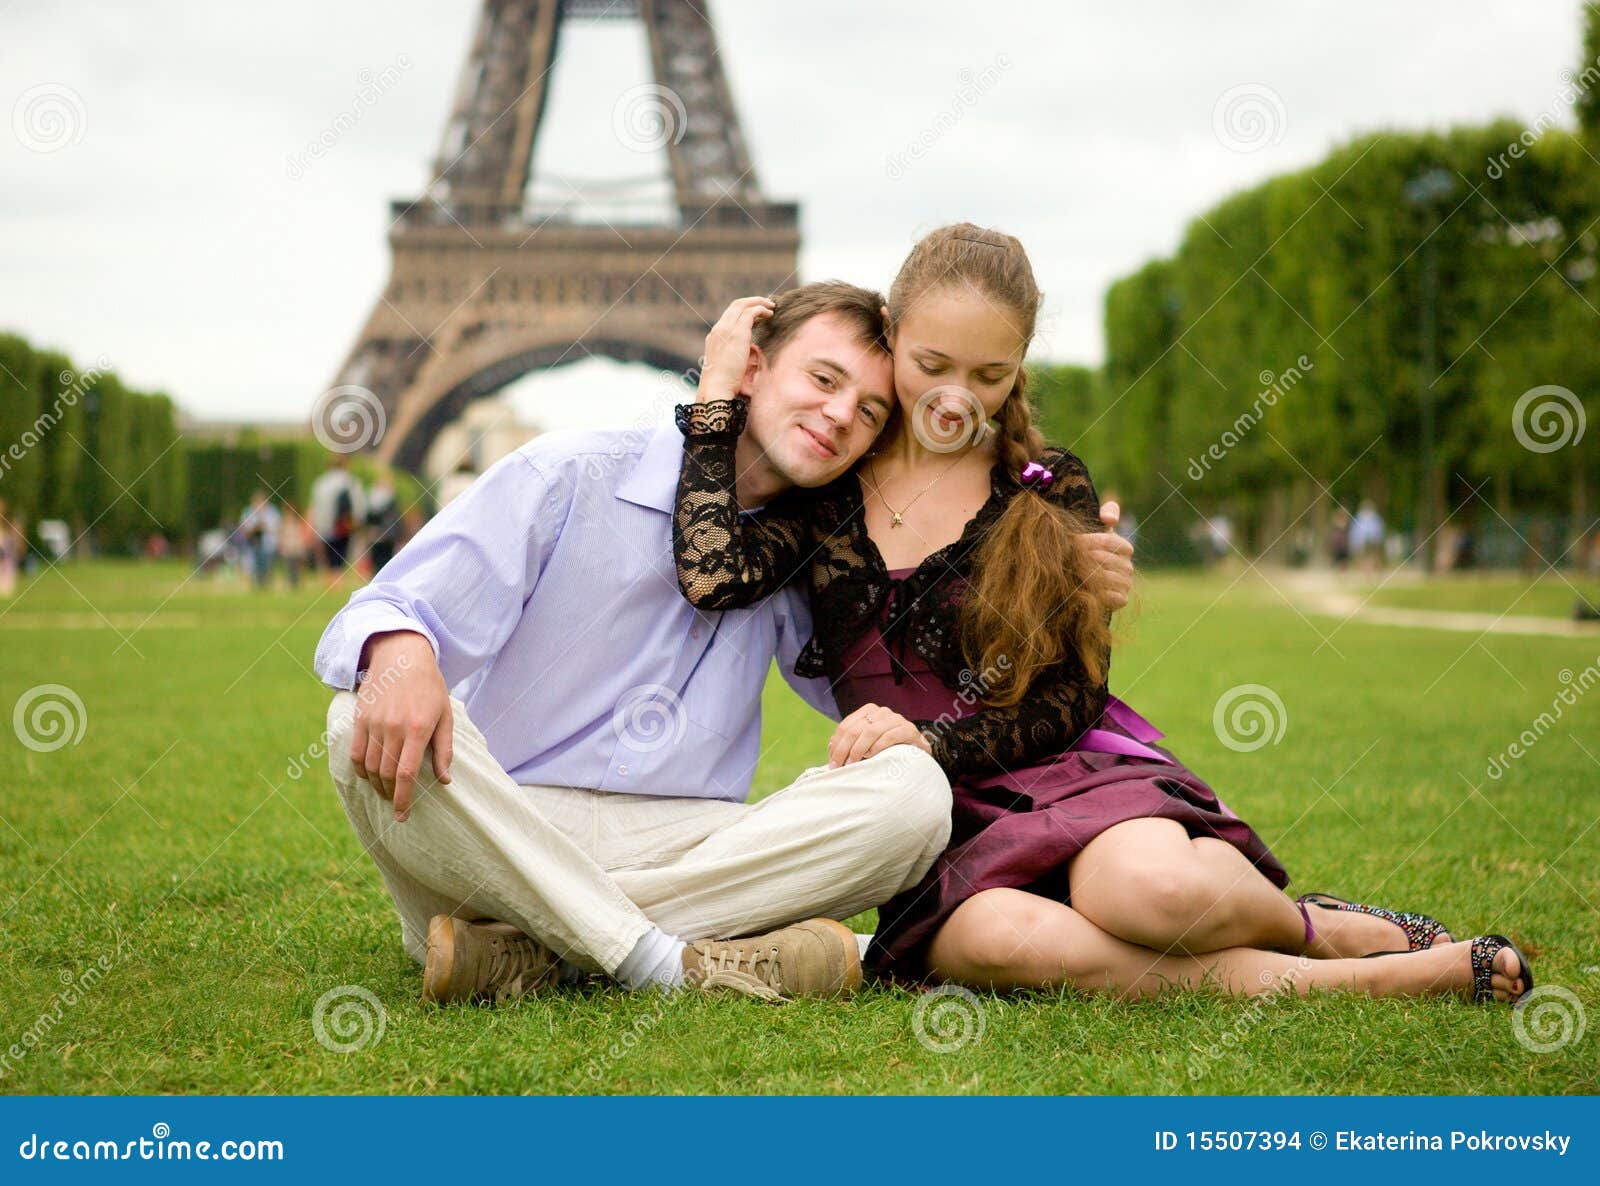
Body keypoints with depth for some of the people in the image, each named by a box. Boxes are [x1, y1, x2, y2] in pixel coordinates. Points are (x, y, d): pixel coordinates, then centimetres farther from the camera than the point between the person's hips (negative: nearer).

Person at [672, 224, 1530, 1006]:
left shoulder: (1050, 496, 6)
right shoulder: (826, 496, 8)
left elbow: (1068, 700, 1)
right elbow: (712, 577, -12)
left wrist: (933, 742, -16)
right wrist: (719, 394, -5)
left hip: (1075, 775, -1)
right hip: (938, 834, 1)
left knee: (1149, 887, -39)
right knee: (1003, 939, -38)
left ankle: (1323, 927, -4)